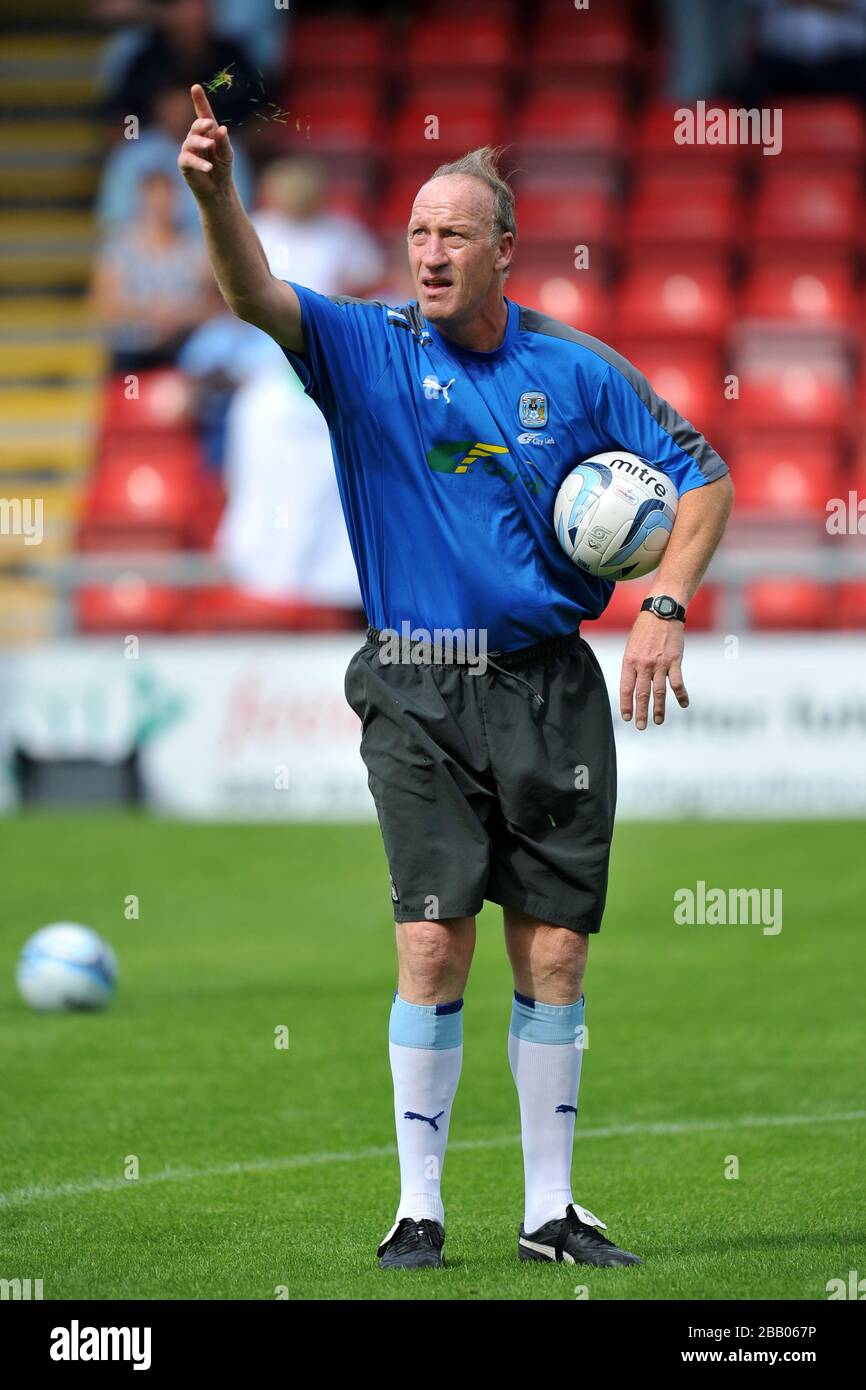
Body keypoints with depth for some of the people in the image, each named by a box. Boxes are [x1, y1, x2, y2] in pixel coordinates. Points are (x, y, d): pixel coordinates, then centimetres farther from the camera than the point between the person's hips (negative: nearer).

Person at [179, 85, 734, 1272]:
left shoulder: (577, 371, 3)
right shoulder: (371, 351, -1)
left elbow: (702, 474, 10)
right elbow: (258, 297, -18)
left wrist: (666, 608, -3)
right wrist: (215, 195, -37)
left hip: (550, 686, 2)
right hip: (418, 693, -2)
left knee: (553, 953, 3)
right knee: (432, 945, -8)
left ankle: (551, 1209, 13)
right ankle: (419, 1208, 1)